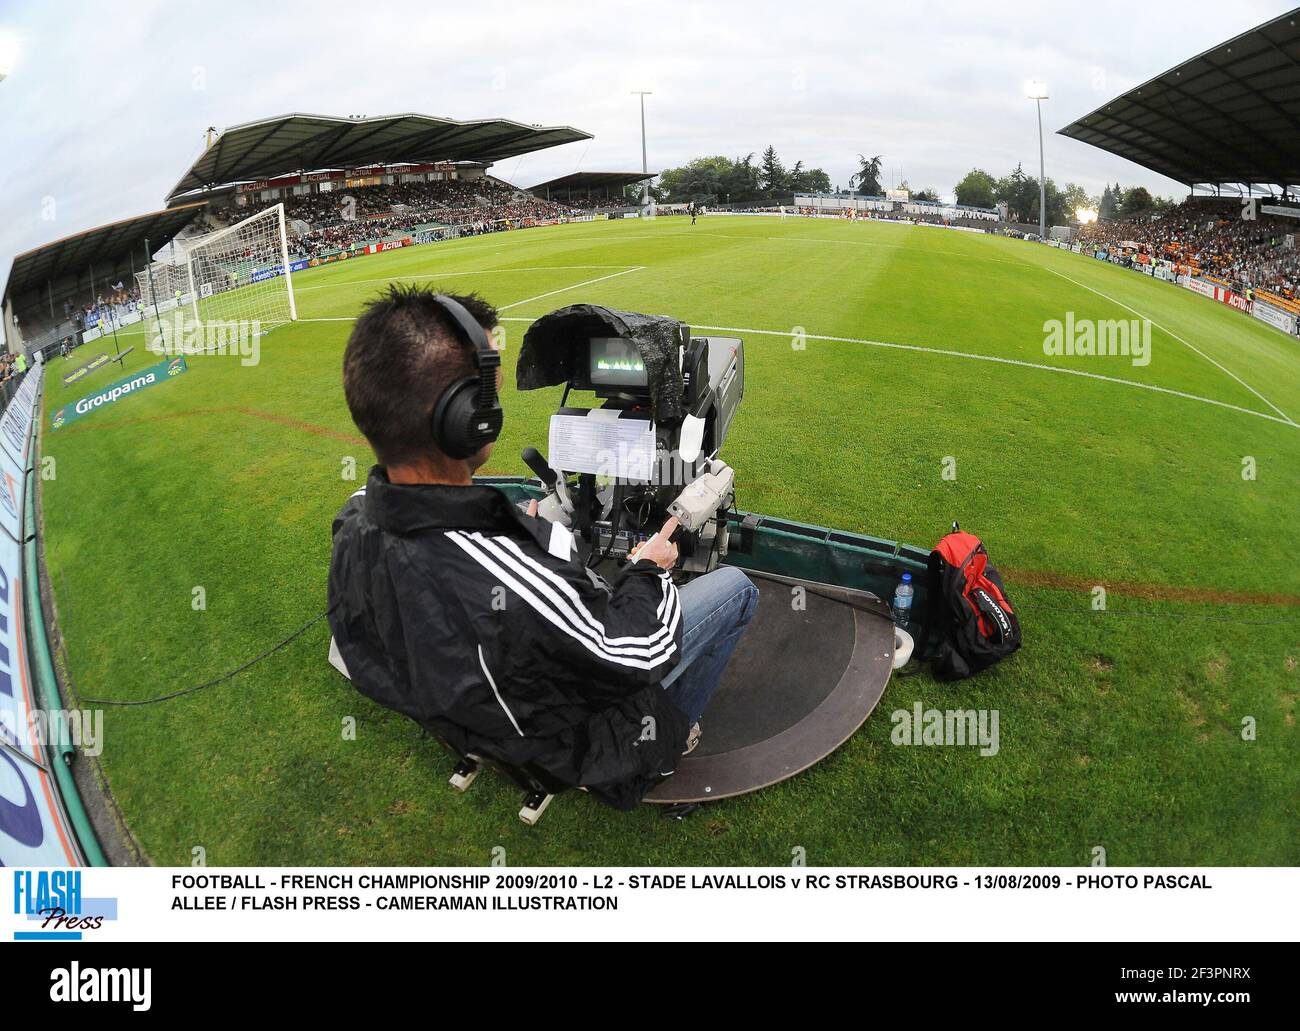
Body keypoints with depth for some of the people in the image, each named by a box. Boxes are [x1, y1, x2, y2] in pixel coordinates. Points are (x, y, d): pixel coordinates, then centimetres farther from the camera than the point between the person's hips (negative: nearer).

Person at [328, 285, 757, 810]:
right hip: (579, 740, -6)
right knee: (735, 587, 6)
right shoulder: (504, 586, -45)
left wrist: (523, 531, 14)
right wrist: (648, 569, -9)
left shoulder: (353, 524, -21)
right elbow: (638, 655, -28)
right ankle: (679, 728, 28)